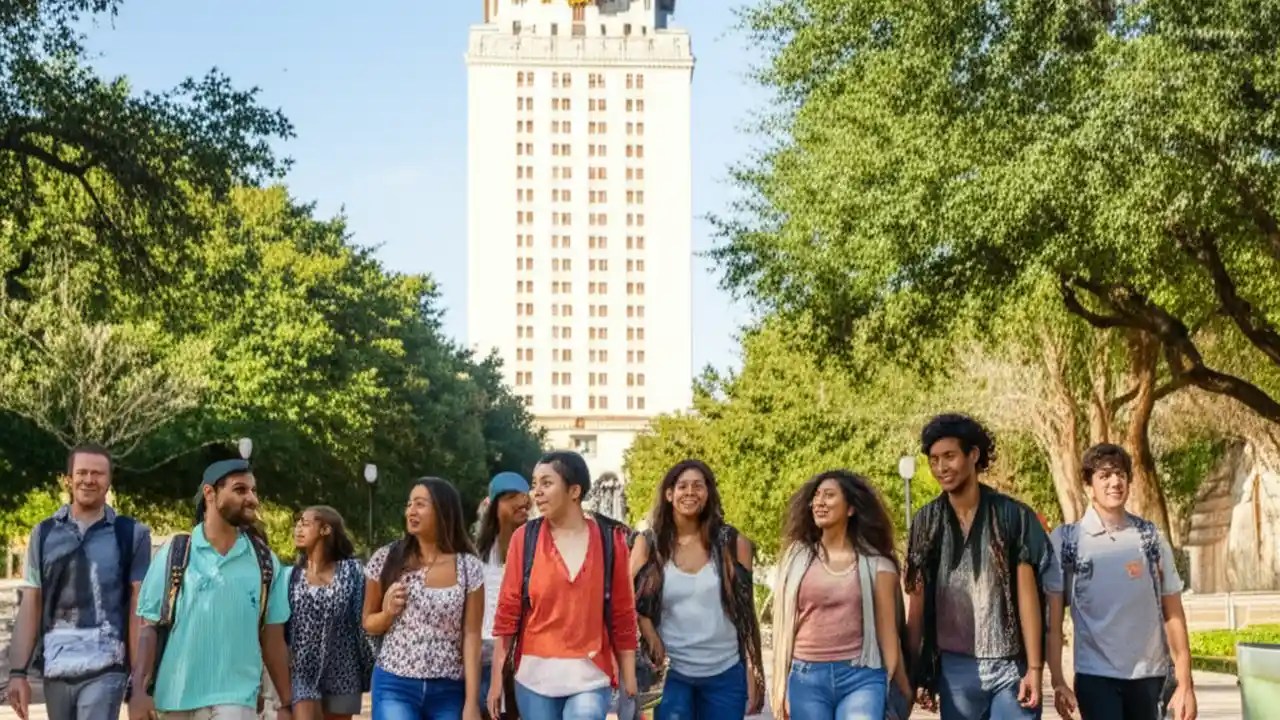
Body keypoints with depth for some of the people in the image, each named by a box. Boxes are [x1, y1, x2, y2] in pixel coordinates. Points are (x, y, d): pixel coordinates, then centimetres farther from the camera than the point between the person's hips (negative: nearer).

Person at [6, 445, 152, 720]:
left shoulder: (131, 534, 2)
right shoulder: (44, 534, 10)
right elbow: (30, 606, 9)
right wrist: (18, 671, 1)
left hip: (105, 669, -4)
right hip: (56, 668, 4)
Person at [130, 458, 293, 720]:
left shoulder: (265, 562, 6)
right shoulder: (174, 554, 2)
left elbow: (273, 639, 9)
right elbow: (150, 628, 1)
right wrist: (139, 691, -9)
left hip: (236, 698, 0)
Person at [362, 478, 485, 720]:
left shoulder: (469, 568, 0)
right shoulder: (386, 559, 2)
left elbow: (471, 636, -1)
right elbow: (369, 623, 13)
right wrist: (388, 612, -11)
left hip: (448, 692, 1)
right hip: (395, 687, 0)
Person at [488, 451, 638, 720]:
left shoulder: (610, 538, 0)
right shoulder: (524, 538, 1)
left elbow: (623, 612, 3)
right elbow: (508, 611, 2)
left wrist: (628, 675, 3)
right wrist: (497, 676, 0)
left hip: (590, 676, -1)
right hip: (535, 676, 1)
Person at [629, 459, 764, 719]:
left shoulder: (732, 544, 3)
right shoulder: (648, 545, 2)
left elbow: (746, 612, 4)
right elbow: (635, 606, 1)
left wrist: (754, 673, 0)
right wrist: (654, 645, -14)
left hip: (725, 673, 1)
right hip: (671, 673, -1)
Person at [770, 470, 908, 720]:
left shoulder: (875, 563, 5)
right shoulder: (797, 557, 9)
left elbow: (887, 629, 5)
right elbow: (784, 624, 10)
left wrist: (901, 687, 3)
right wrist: (780, 689, 7)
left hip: (860, 677, -2)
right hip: (806, 678, 2)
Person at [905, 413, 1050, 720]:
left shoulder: (1014, 516, -2)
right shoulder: (926, 522, 5)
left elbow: (1028, 595, -3)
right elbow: (918, 602, 8)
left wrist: (1034, 667, -9)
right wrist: (917, 671, 4)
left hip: (1009, 665, -2)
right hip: (954, 668, 2)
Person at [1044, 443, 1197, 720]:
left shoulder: (1151, 539, 5)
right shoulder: (1065, 542, -1)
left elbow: (1173, 614, 6)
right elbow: (1053, 619, -2)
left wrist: (1185, 684, 1)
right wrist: (1057, 681, -10)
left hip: (1149, 676, 3)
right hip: (1096, 676, -3)